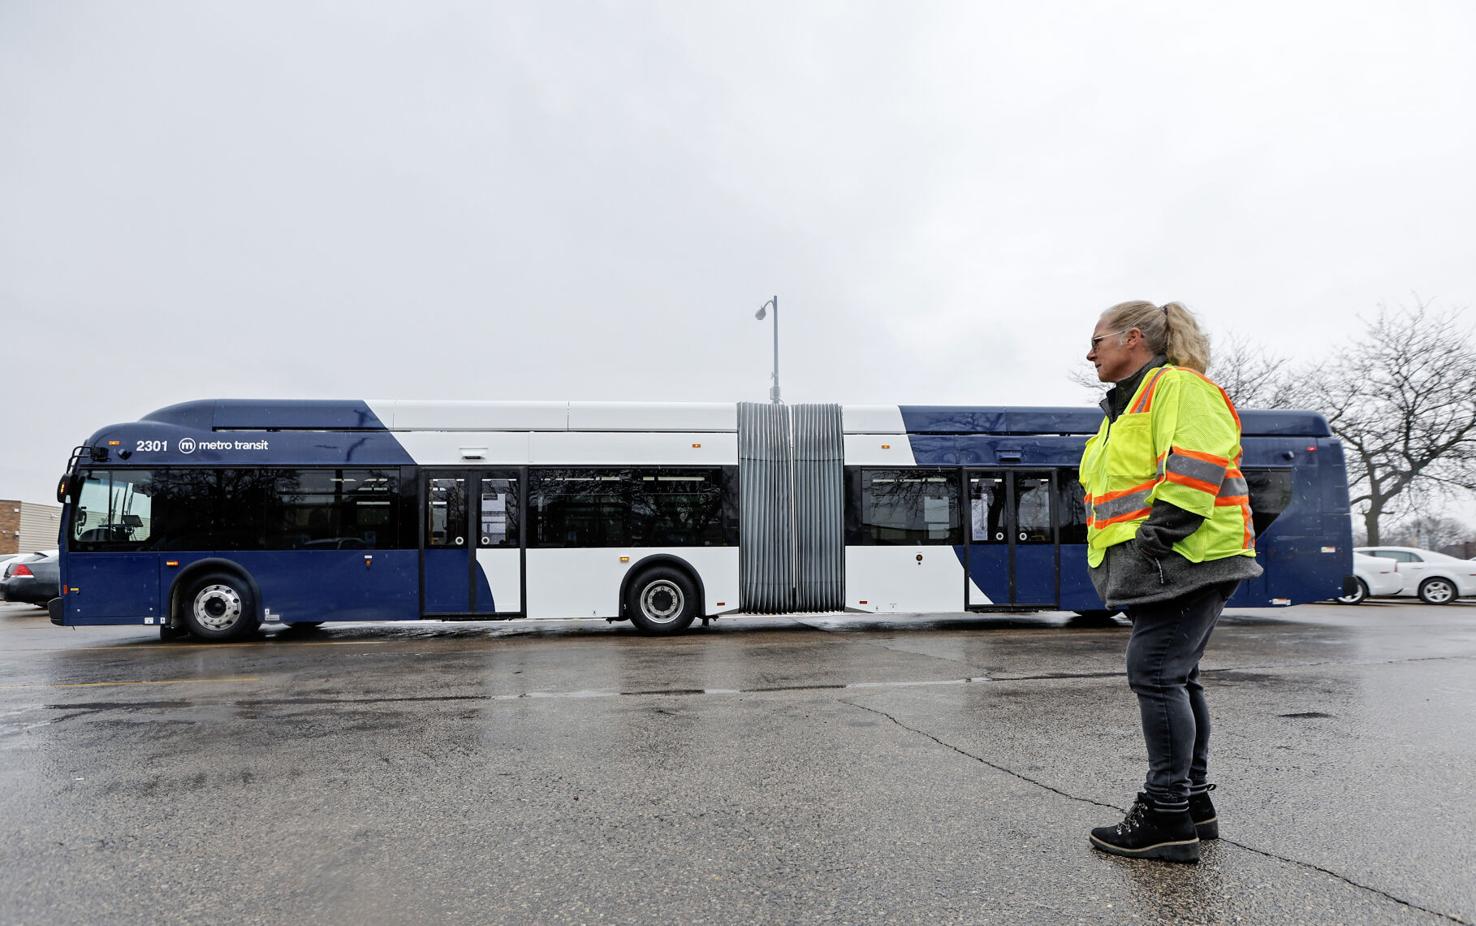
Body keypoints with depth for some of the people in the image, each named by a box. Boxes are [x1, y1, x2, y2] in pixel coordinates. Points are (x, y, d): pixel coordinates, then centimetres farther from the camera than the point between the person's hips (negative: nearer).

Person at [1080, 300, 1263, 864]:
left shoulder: (1178, 386, -9)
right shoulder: (1127, 406, 24)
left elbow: (1194, 468, -22)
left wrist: (1151, 543, -24)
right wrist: (1125, 558, 18)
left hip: (1187, 558, -10)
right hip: (1159, 567, 11)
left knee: (1155, 674, -11)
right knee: (1173, 679, 13)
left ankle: (1167, 813, -4)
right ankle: (1194, 802, 23)